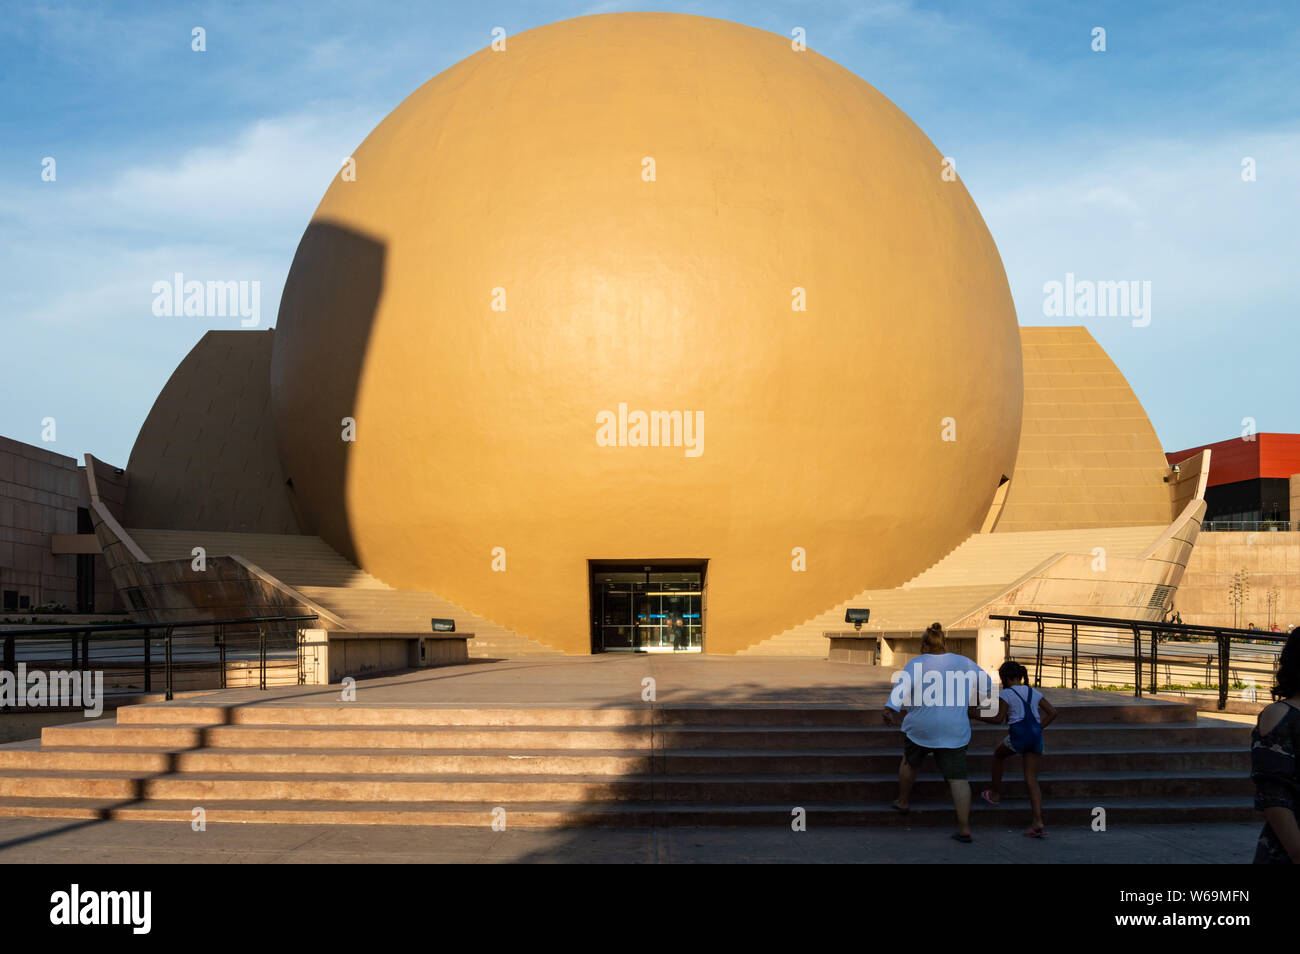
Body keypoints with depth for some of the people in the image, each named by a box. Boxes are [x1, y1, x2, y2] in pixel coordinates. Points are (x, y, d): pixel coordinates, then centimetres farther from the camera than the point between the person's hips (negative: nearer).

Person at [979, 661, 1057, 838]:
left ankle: (995, 794, 37)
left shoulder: (1006, 694, 0)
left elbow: (999, 719, -4)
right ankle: (1038, 822, -6)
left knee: (998, 754, 27)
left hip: (1018, 735, -5)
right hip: (1036, 736, 5)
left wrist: (978, 716, 7)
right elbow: (1052, 713, 14)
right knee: (1031, 779, 5)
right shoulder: (1034, 693, 17)